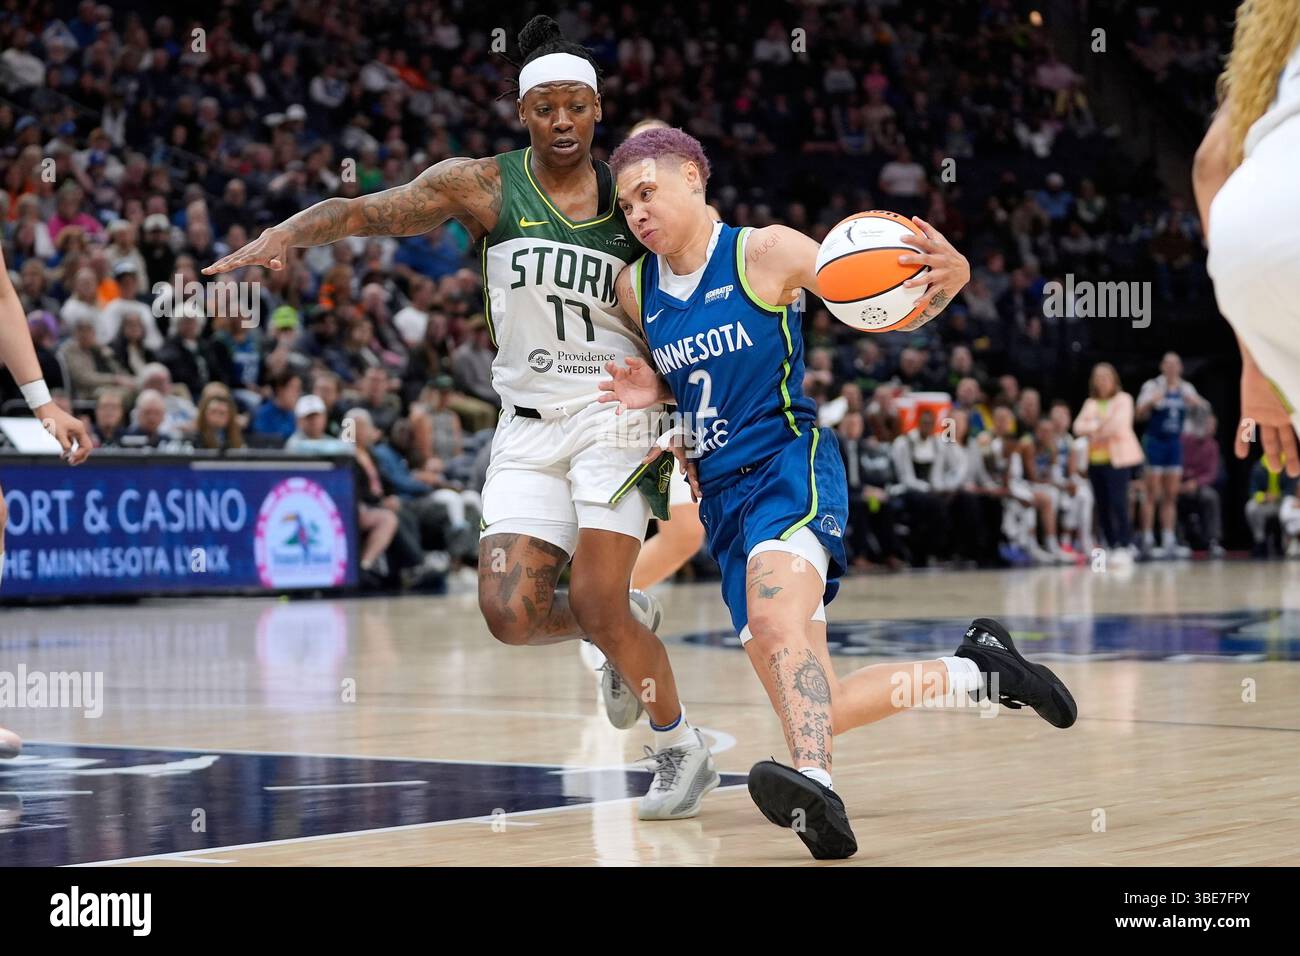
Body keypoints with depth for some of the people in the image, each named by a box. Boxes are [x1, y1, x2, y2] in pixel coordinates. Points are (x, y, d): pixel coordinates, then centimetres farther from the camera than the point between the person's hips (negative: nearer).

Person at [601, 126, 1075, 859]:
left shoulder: (764, 252, -6)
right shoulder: (635, 289, 11)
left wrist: (948, 273, -29)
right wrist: (652, 392, 4)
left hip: (789, 469, -7)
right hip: (723, 497, 7)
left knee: (776, 619, -38)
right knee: (814, 707, 4)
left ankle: (816, 783, -59)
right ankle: (977, 669, 23)